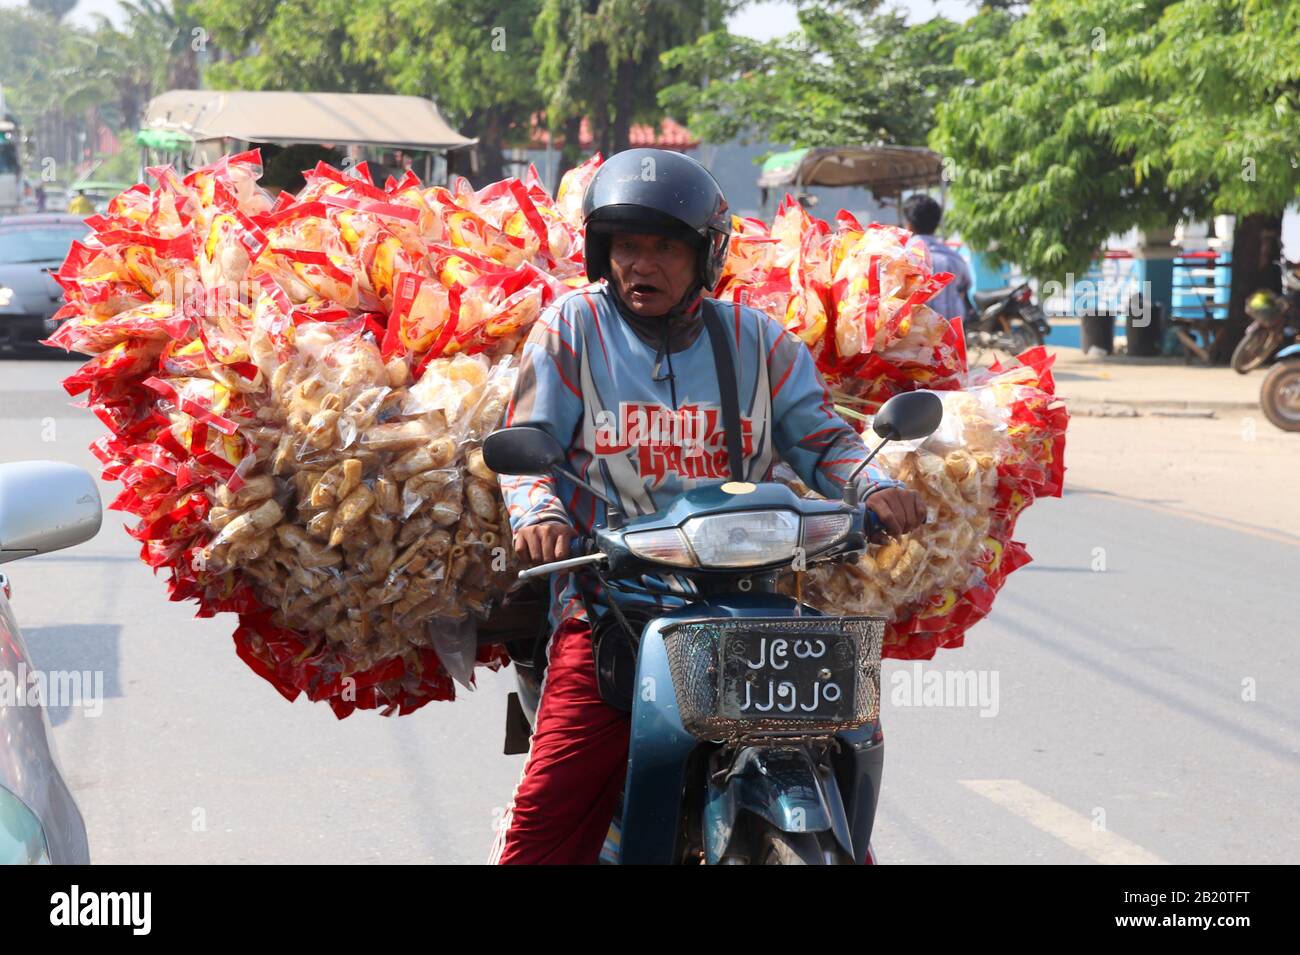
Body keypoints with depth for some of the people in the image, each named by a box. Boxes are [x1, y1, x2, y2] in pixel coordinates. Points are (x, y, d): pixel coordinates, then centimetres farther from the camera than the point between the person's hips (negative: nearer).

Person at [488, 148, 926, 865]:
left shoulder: (754, 337, 12)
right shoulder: (573, 325, 7)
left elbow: (820, 436, 13)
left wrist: (876, 488, -9)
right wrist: (539, 513, -17)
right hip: (610, 604, -2)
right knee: (549, 810, -17)